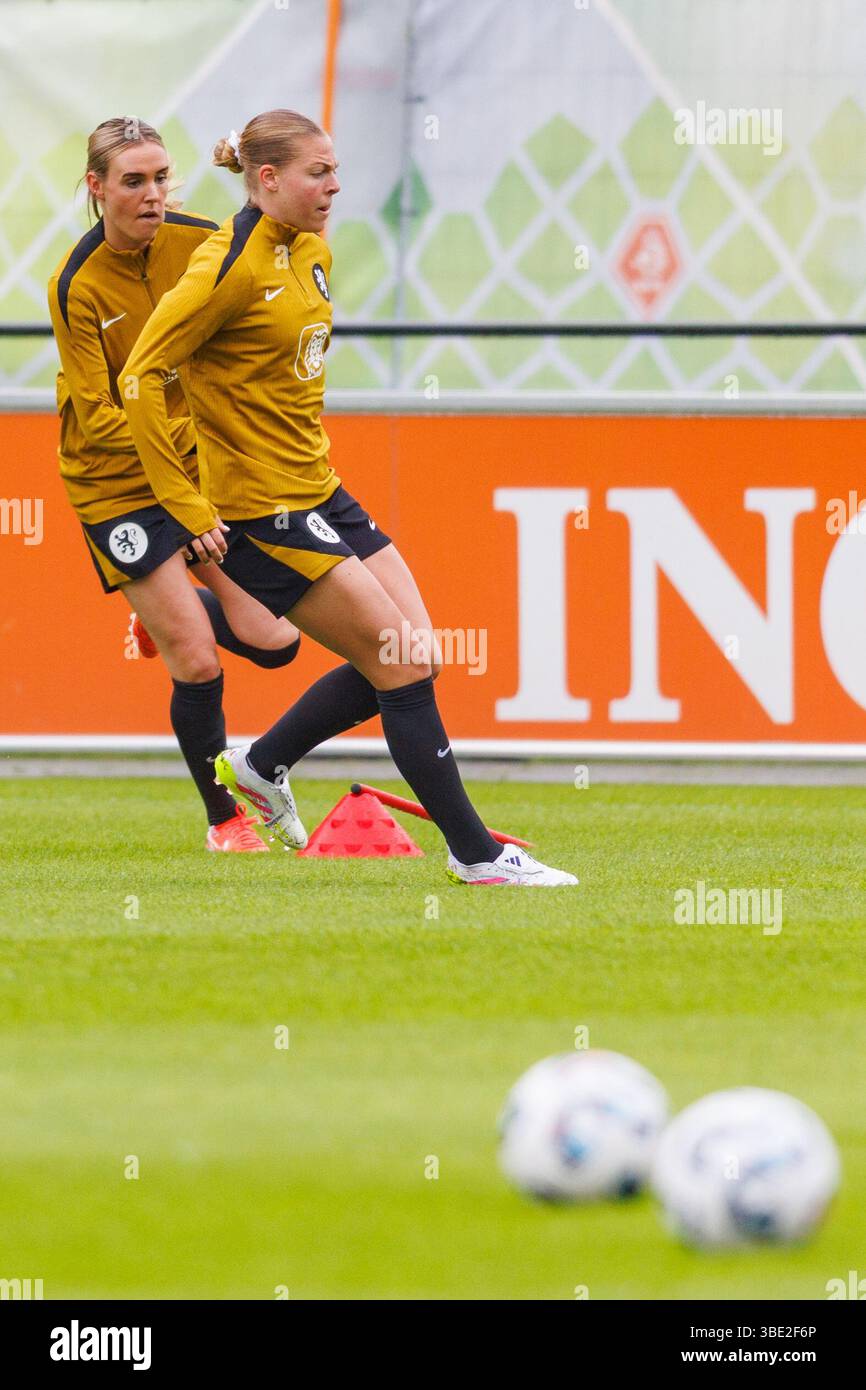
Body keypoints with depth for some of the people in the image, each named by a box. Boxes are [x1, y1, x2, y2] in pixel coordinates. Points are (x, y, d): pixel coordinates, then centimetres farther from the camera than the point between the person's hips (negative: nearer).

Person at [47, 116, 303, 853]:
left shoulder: (200, 242, -10)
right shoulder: (78, 288, -19)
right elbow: (97, 418, -18)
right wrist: (189, 432, -29)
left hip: (205, 459, 4)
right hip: (118, 483, -4)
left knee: (273, 641, -3)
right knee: (198, 664, -6)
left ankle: (171, 611, 30)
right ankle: (224, 818, 16)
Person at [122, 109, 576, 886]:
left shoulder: (313, 253, 8)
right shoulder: (231, 267, -18)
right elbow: (141, 379, -17)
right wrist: (190, 512, -17)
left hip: (320, 494, 9)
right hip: (262, 512, -9)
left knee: (411, 655, 4)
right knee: (401, 665, -10)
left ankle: (261, 765, 22)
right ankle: (472, 852, -2)